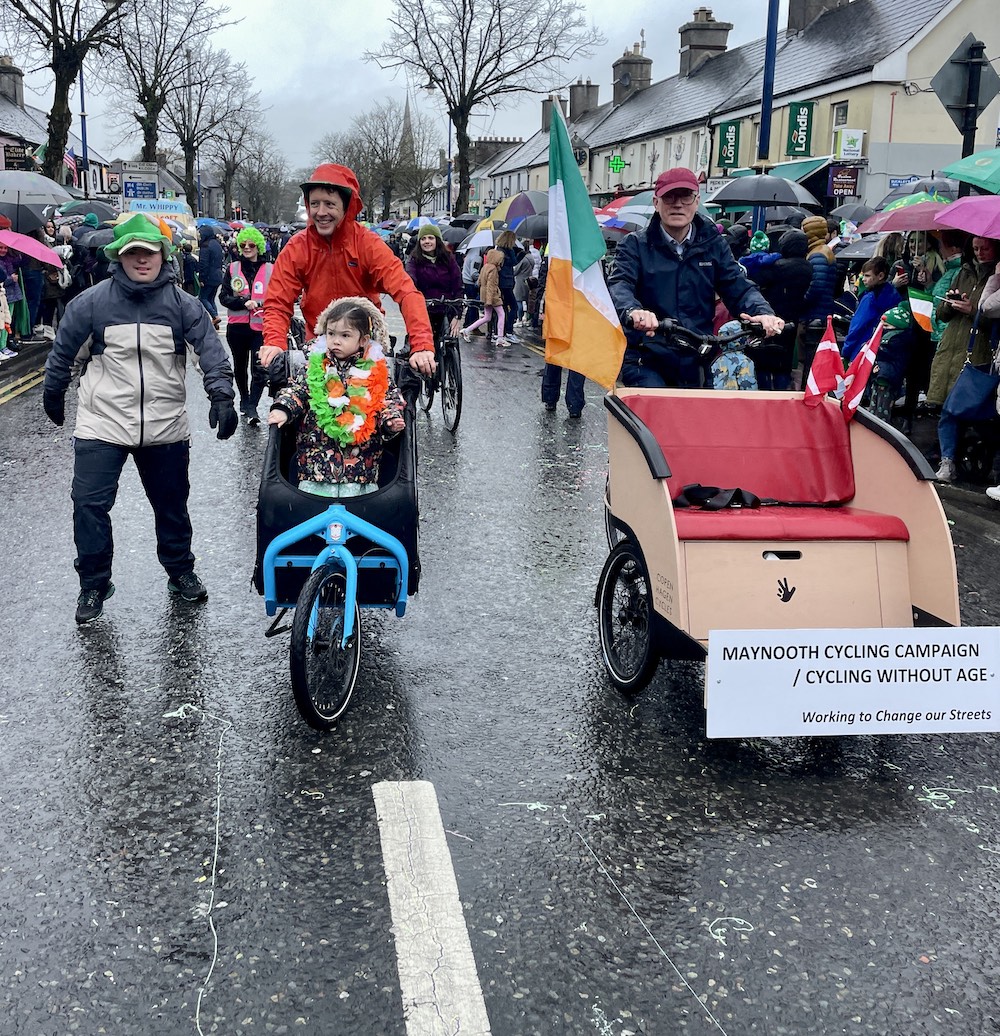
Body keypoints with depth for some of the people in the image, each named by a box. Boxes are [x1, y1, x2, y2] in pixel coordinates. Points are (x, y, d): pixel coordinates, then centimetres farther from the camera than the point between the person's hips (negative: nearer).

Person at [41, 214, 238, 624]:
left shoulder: (181, 304, -3)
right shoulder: (92, 302, -5)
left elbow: (210, 348, -10)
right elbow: (63, 352, 6)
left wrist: (221, 394, -23)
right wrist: (53, 396, 16)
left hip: (165, 428, 1)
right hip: (102, 425, -1)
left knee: (172, 504, 15)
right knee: (90, 505, -4)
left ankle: (180, 571, 34)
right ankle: (93, 584, 13)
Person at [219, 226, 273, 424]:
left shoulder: (270, 270, 0)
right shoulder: (232, 269, 4)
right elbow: (223, 296, -1)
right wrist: (244, 302, -17)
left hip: (261, 327, -3)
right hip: (237, 326, 3)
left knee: (260, 370, -15)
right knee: (240, 367, 19)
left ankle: (251, 407, -13)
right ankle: (244, 399, 39)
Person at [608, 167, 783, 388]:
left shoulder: (713, 244, 10)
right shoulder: (636, 244, 1)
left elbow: (738, 286, 2)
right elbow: (619, 285, -15)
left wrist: (763, 312, -22)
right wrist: (633, 311, -40)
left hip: (697, 361, 3)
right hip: (647, 361, -3)